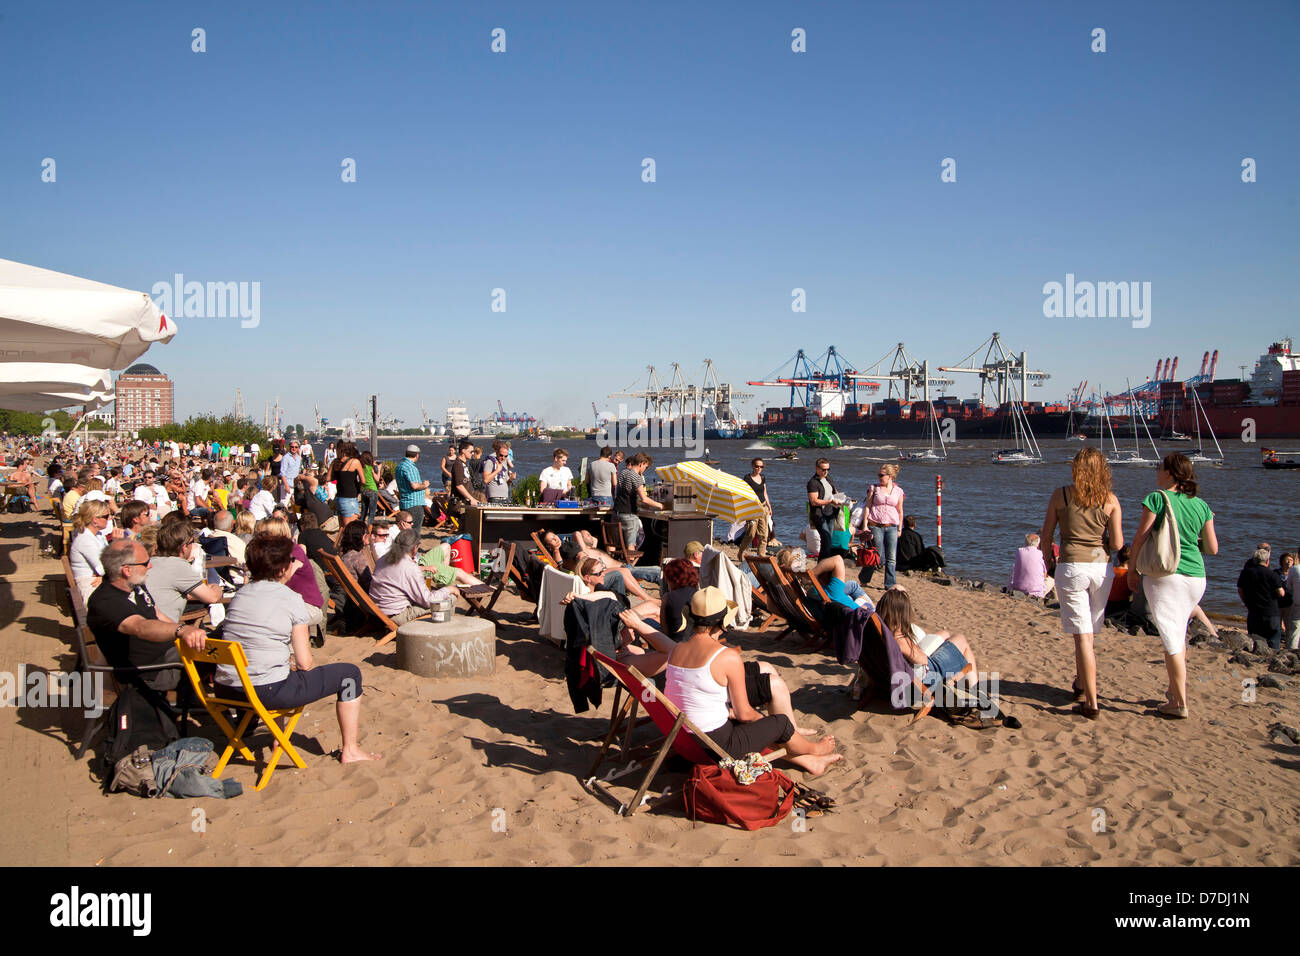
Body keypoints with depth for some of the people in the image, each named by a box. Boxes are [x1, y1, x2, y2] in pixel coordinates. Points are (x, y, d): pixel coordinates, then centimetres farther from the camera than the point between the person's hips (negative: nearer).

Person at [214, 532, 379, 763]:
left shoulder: (239, 595, 9)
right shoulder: (291, 600, -10)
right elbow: (305, 663, -9)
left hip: (226, 690, 8)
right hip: (267, 692, -8)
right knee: (349, 673, 7)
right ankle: (350, 750, 12)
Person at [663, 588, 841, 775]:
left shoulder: (675, 650, -1)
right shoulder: (728, 656, -20)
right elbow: (744, 714, -11)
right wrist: (763, 720, 10)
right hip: (716, 744, -7)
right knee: (780, 723, 13)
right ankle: (812, 749, 44)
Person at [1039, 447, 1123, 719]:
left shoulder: (1061, 495, -2)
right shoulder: (1111, 500, 1)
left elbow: (1046, 537, 2)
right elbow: (1117, 544, -2)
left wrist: (1047, 563, 17)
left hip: (1071, 567, -3)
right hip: (1101, 567, 3)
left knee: (1082, 636, -3)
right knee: (1088, 631, 19)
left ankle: (1091, 703, -5)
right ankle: (1081, 684, 37)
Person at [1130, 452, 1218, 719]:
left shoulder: (1157, 499, -7)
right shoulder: (1202, 506, 8)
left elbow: (1140, 539, -7)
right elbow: (1212, 549, 11)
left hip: (1164, 575, -5)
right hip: (1196, 577, 5)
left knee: (1172, 640, -2)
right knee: (1179, 634, 21)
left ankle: (1180, 703, 1)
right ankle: (1176, 690, 31)